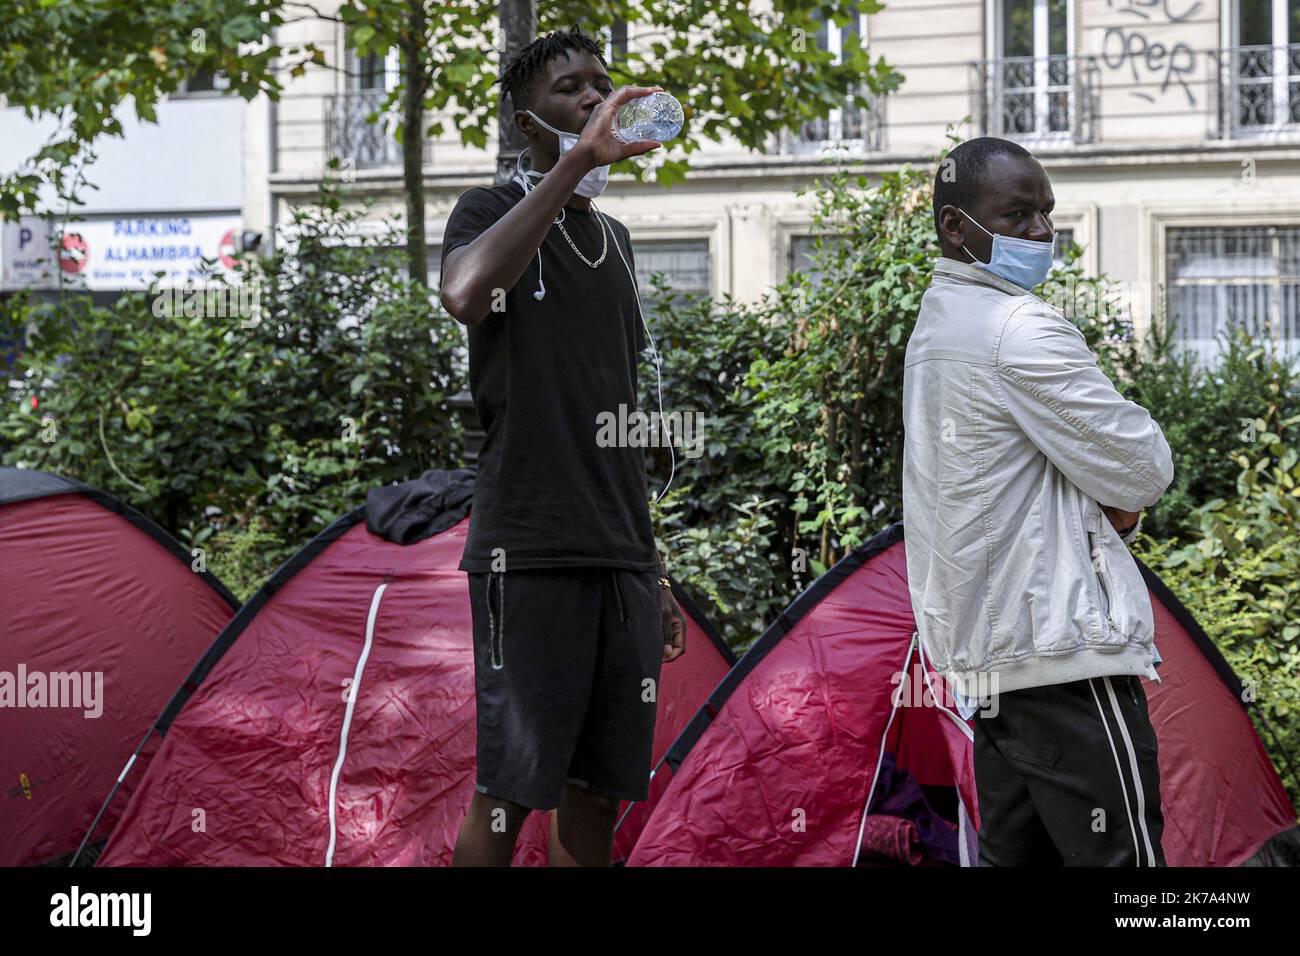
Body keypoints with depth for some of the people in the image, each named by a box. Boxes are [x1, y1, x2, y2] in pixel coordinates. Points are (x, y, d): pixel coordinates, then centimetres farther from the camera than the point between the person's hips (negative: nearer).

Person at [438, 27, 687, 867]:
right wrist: (576, 163, -27)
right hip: (530, 554, -7)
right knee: (509, 794, -7)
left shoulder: (615, 239, 20)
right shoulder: (496, 213, -2)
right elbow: (464, 293, -28)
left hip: (622, 559, 7)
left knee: (599, 793, 5)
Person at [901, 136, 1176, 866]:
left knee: (1013, 852, 10)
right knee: (1119, 857, -10)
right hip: (1064, 654, -10)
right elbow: (1142, 470, -12)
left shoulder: (935, 328, 19)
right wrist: (1143, 460, 10)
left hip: (982, 656, 10)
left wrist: (1113, 507, 9)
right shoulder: (1020, 329, -14)